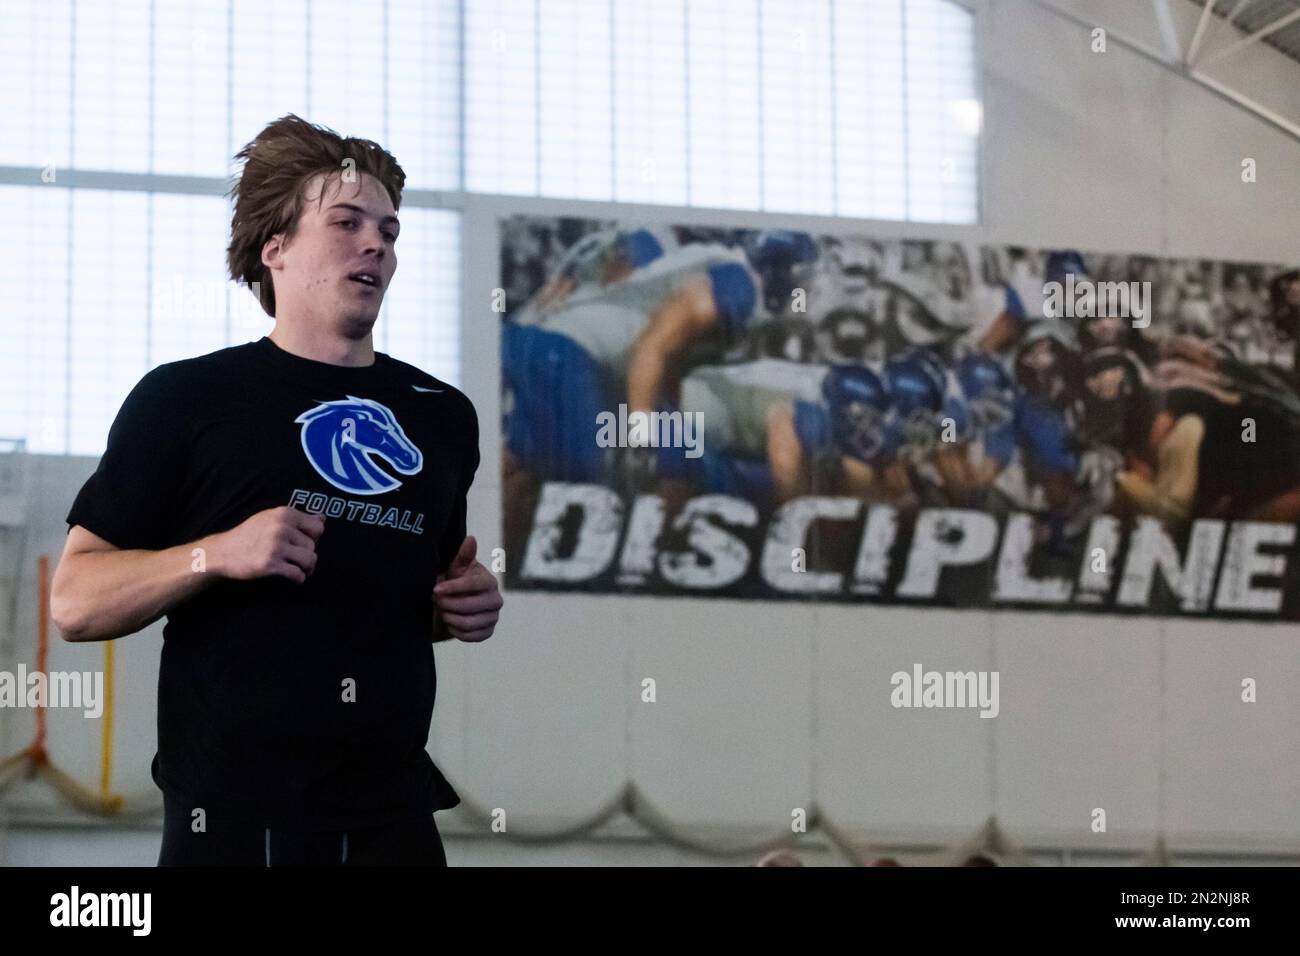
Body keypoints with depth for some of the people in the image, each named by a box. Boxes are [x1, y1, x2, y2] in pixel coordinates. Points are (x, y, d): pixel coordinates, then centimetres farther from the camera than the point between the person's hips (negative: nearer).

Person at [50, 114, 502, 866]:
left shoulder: (442, 414, 13)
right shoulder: (186, 397, -2)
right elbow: (75, 600, -4)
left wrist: (464, 608, 5)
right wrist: (216, 555, -19)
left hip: (395, 814, 5)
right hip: (236, 821, -4)